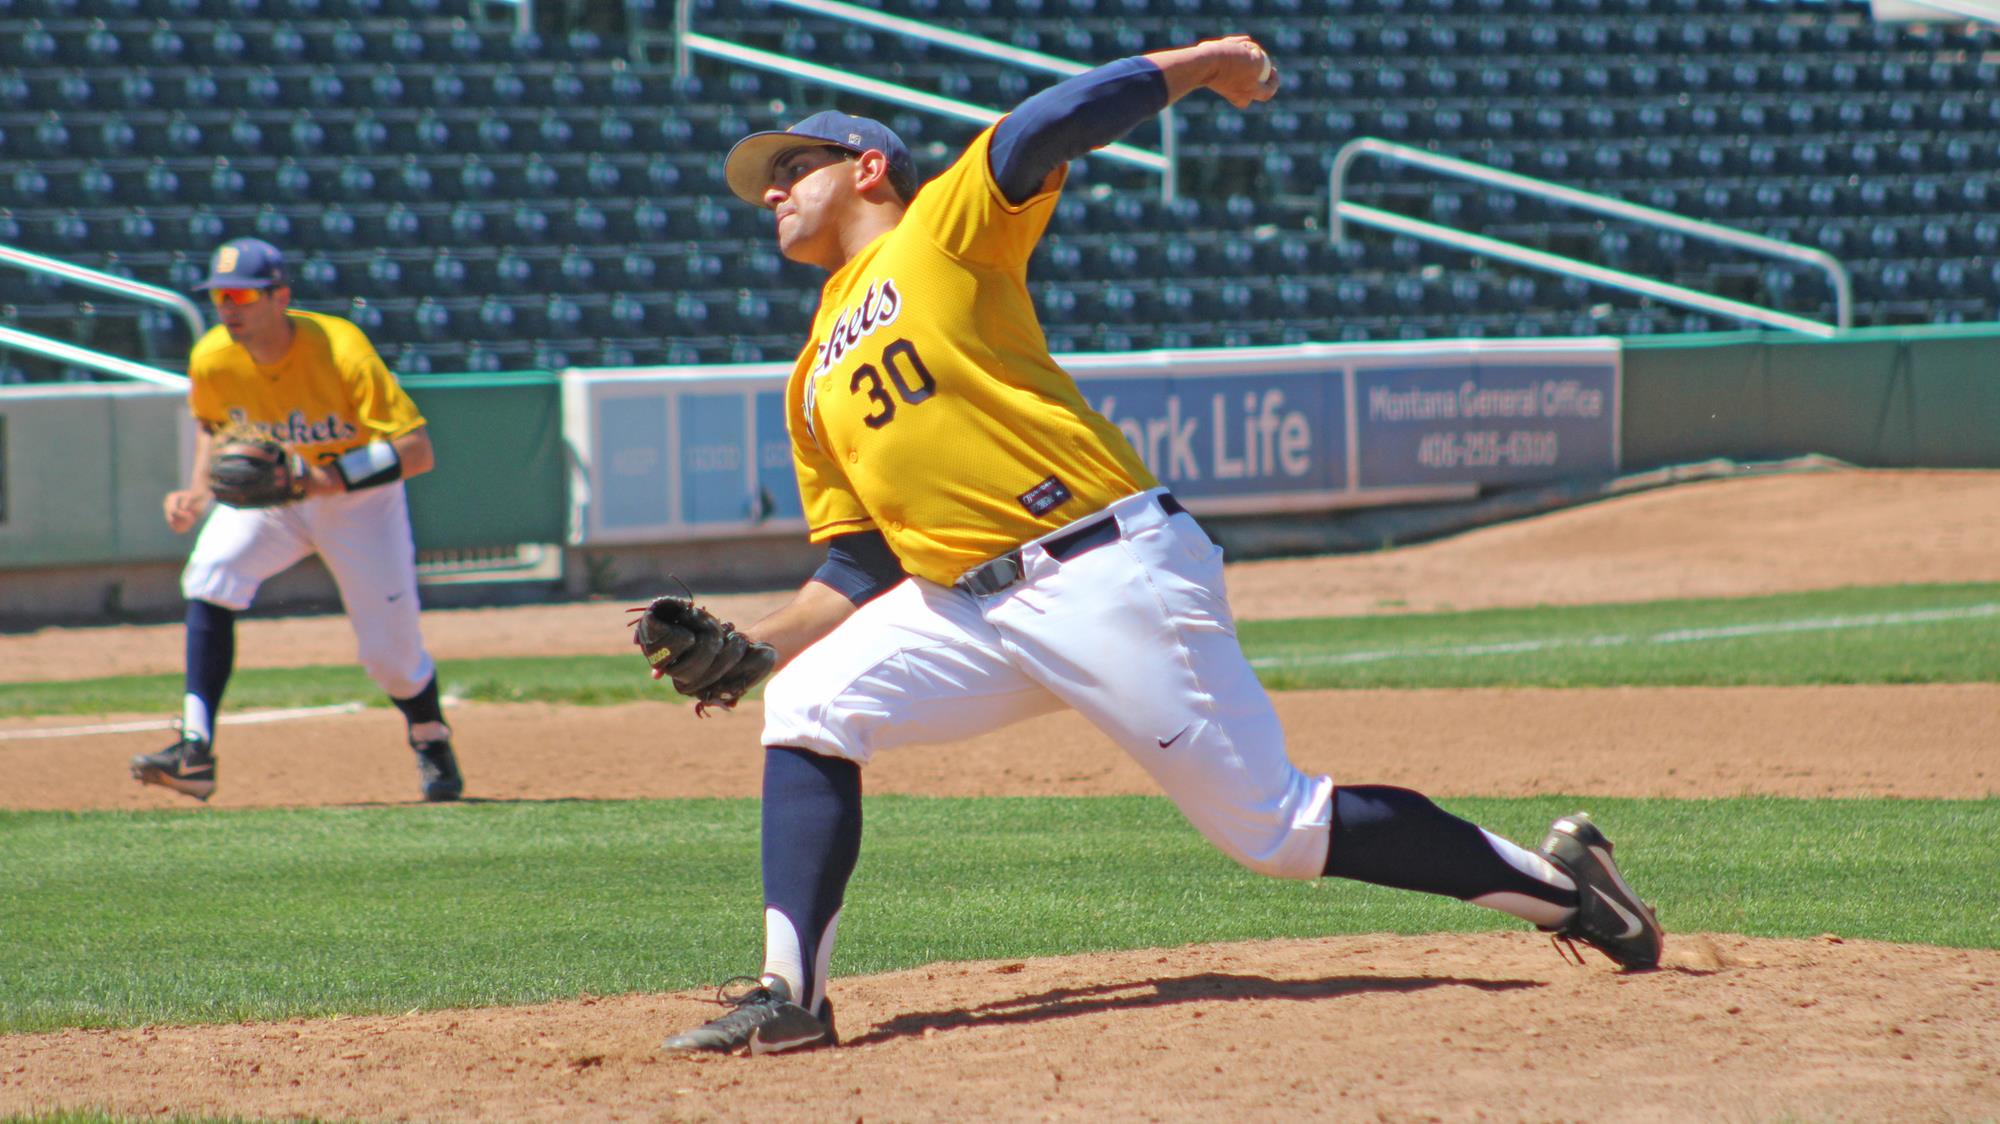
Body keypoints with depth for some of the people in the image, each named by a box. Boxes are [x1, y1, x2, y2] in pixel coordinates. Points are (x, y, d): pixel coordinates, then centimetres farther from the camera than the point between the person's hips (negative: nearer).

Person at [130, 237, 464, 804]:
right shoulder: (212, 359, -18)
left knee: (390, 647, 0)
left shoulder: (341, 352, -32)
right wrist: (199, 490, -10)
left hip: (360, 498, -3)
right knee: (210, 576, -24)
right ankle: (195, 751, -27)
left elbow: (417, 450, -32)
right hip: (268, 492, 3)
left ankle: (432, 741, 35)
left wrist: (329, 479, -41)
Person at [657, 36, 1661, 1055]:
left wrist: (1199, 64, -22)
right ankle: (789, 997, -10)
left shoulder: (942, 230, 2)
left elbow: (1042, 131, -13)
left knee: (1272, 825, -6)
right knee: (804, 705, -8)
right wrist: (747, 647, 7)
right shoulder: (815, 384, 21)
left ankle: (1553, 884, 7)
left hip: (1112, 572, -7)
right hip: (965, 609, 7)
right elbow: (857, 571, 20)